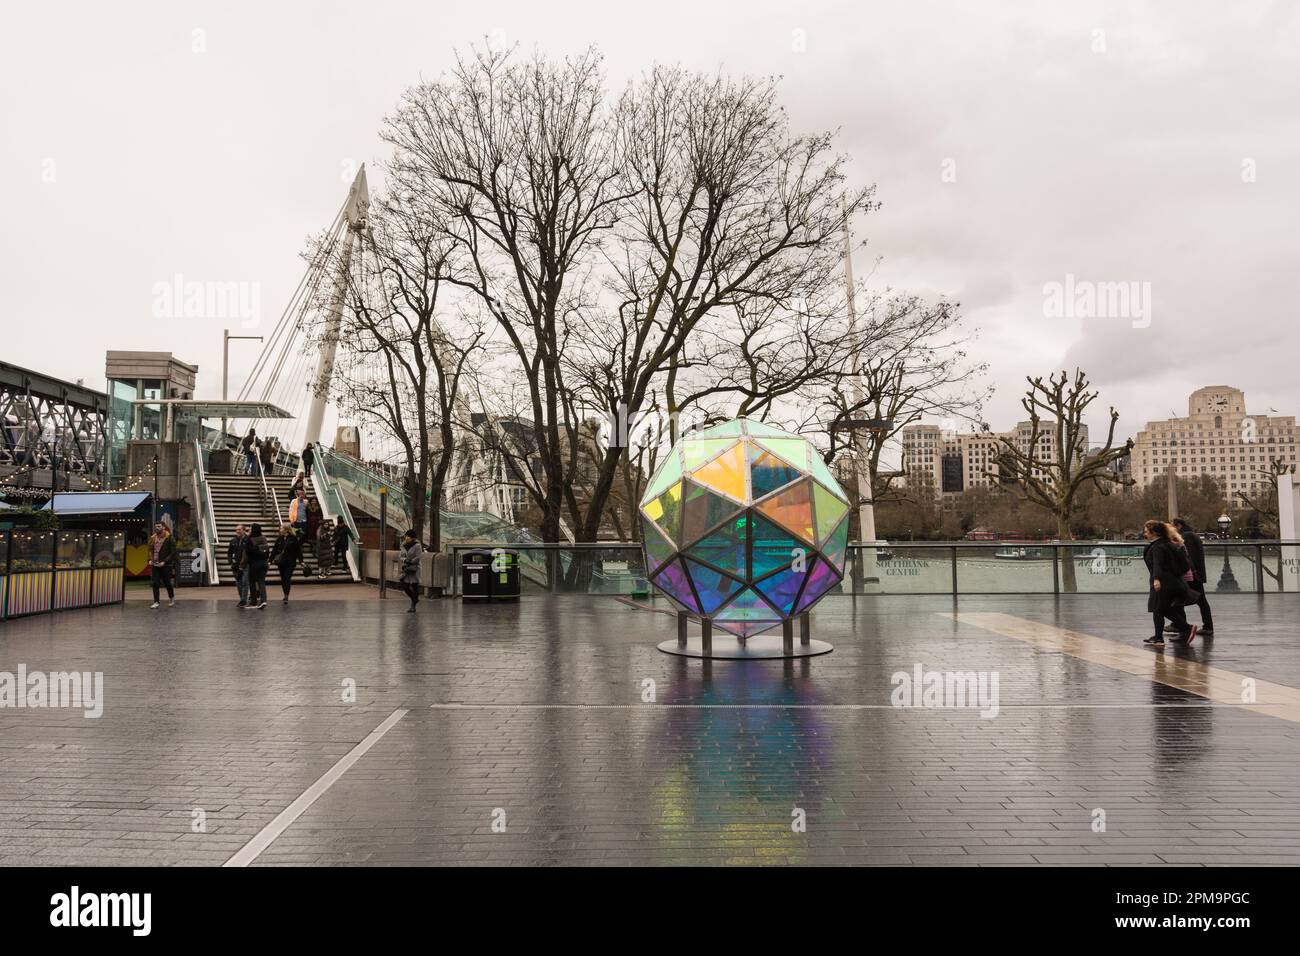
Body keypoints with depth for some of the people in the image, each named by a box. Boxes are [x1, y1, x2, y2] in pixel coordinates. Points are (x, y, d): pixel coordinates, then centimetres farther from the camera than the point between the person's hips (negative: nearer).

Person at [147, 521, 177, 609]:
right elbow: (150, 550, 19)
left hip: (165, 565, -4)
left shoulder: (169, 538, -8)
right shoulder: (153, 538, 8)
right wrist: (150, 559, 2)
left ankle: (172, 598, 30)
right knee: (155, 584, -1)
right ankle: (156, 602, 2)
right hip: (154, 565, 4)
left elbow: (173, 552, -10)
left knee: (167, 583, 7)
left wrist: (165, 561, -18)